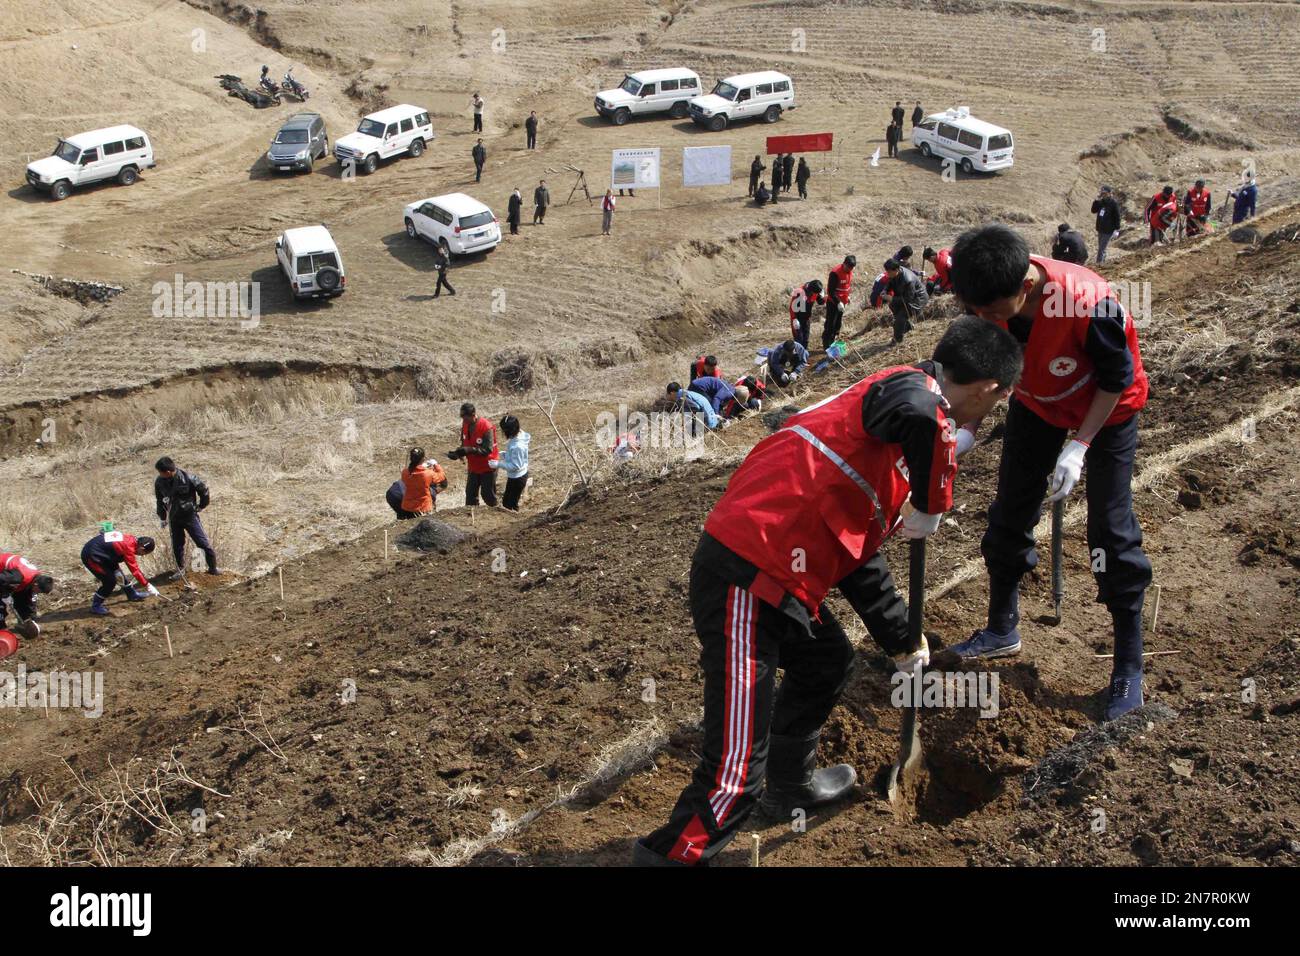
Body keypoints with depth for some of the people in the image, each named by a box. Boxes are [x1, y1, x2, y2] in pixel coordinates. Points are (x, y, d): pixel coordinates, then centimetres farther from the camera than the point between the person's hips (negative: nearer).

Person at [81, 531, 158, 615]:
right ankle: (95, 606, 8)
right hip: (90, 556, -10)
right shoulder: (128, 548, -25)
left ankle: (132, 594, 35)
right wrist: (147, 585, -22)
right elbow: (135, 570, -24)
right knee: (110, 581, -7)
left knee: (117, 573, 18)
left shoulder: (131, 539, 1)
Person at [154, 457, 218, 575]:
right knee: (177, 546, 12)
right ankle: (181, 569, 31)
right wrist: (162, 518, 15)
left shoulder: (188, 478, -23)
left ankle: (212, 568, 11)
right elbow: (160, 500, 9)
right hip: (174, 518, 4)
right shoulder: (159, 482, -8)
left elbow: (203, 490, -7)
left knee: (203, 543, -2)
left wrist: (201, 506, 2)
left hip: (190, 515, -4)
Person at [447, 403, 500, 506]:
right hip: (473, 467, 7)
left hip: (487, 467, -7)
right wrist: (458, 451, -14)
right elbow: (465, 443, 7)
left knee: (488, 494, 6)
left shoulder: (486, 427, -27)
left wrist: (468, 450, -35)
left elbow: (487, 449, -28)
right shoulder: (465, 425, -5)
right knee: (470, 494, 16)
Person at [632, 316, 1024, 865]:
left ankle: (791, 787, 53)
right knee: (738, 765, -6)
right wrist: (932, 507, -18)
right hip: (744, 580, -10)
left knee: (829, 665, 32)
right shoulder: (914, 390, -8)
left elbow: (856, 551, 28)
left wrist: (901, 640, 37)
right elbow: (914, 409, -38)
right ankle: (670, 856, 10)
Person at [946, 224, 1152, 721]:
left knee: (1111, 535, -4)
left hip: (1105, 411, -5)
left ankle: (1129, 666, 10)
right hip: (1037, 405, 5)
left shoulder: (1087, 302, -39)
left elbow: (1118, 378, -23)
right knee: (1008, 517, 9)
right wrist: (967, 430, -17)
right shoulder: (988, 297, -23)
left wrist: (1078, 446, -26)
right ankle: (1002, 630, 29)